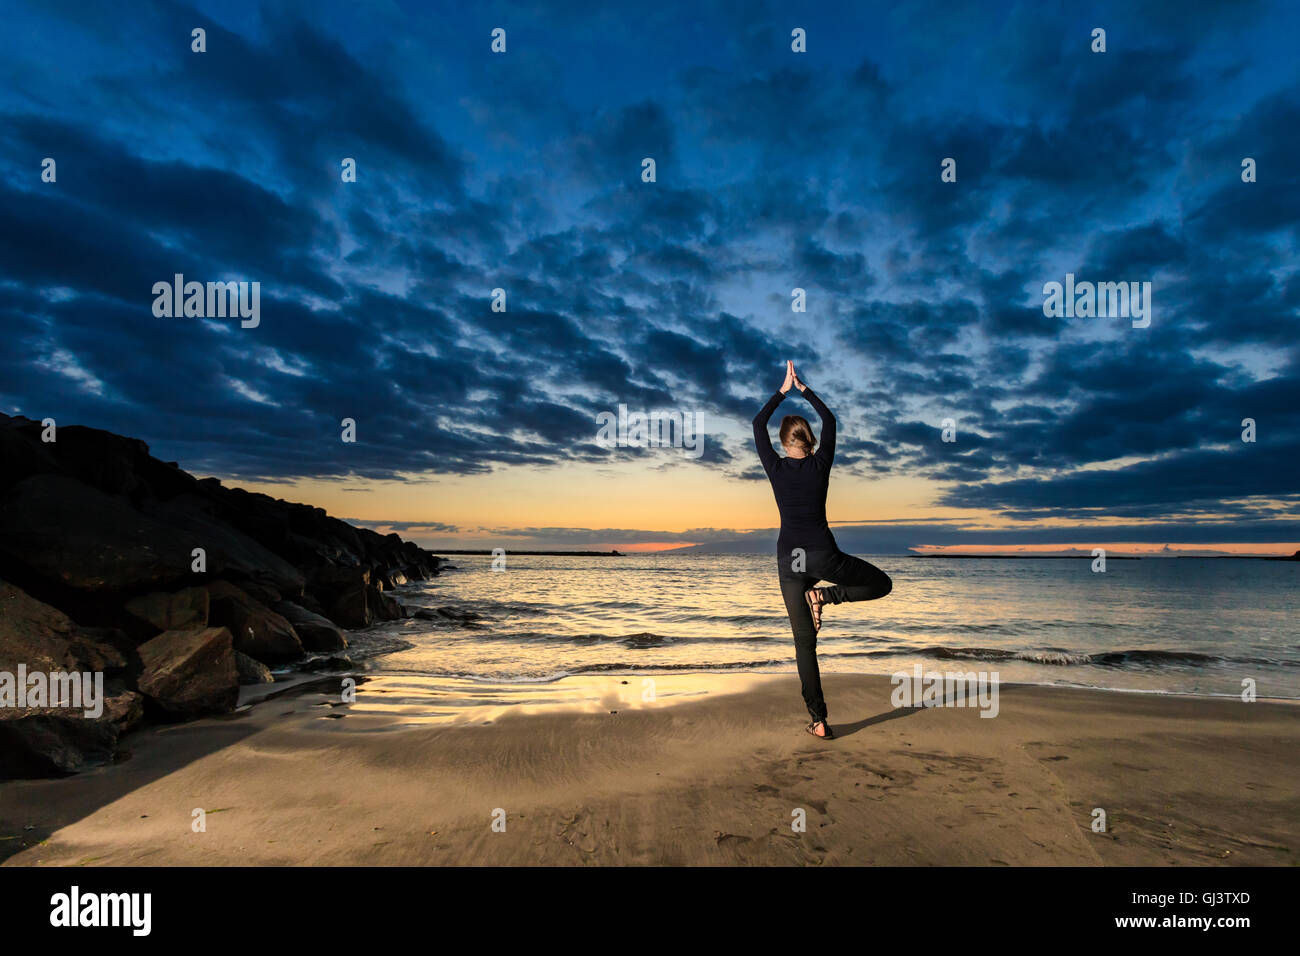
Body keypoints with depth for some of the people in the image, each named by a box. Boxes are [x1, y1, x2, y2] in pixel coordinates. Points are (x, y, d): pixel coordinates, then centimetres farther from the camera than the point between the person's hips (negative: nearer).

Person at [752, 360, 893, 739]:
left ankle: (818, 721, 4)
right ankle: (824, 595, -2)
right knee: (882, 584, 21)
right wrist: (804, 389, 24)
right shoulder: (820, 464, 1)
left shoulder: (776, 467, 0)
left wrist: (783, 391, 20)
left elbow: (758, 424, 13)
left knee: (804, 642, 6)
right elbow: (830, 420, 16)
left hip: (789, 559, 2)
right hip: (823, 555, -1)